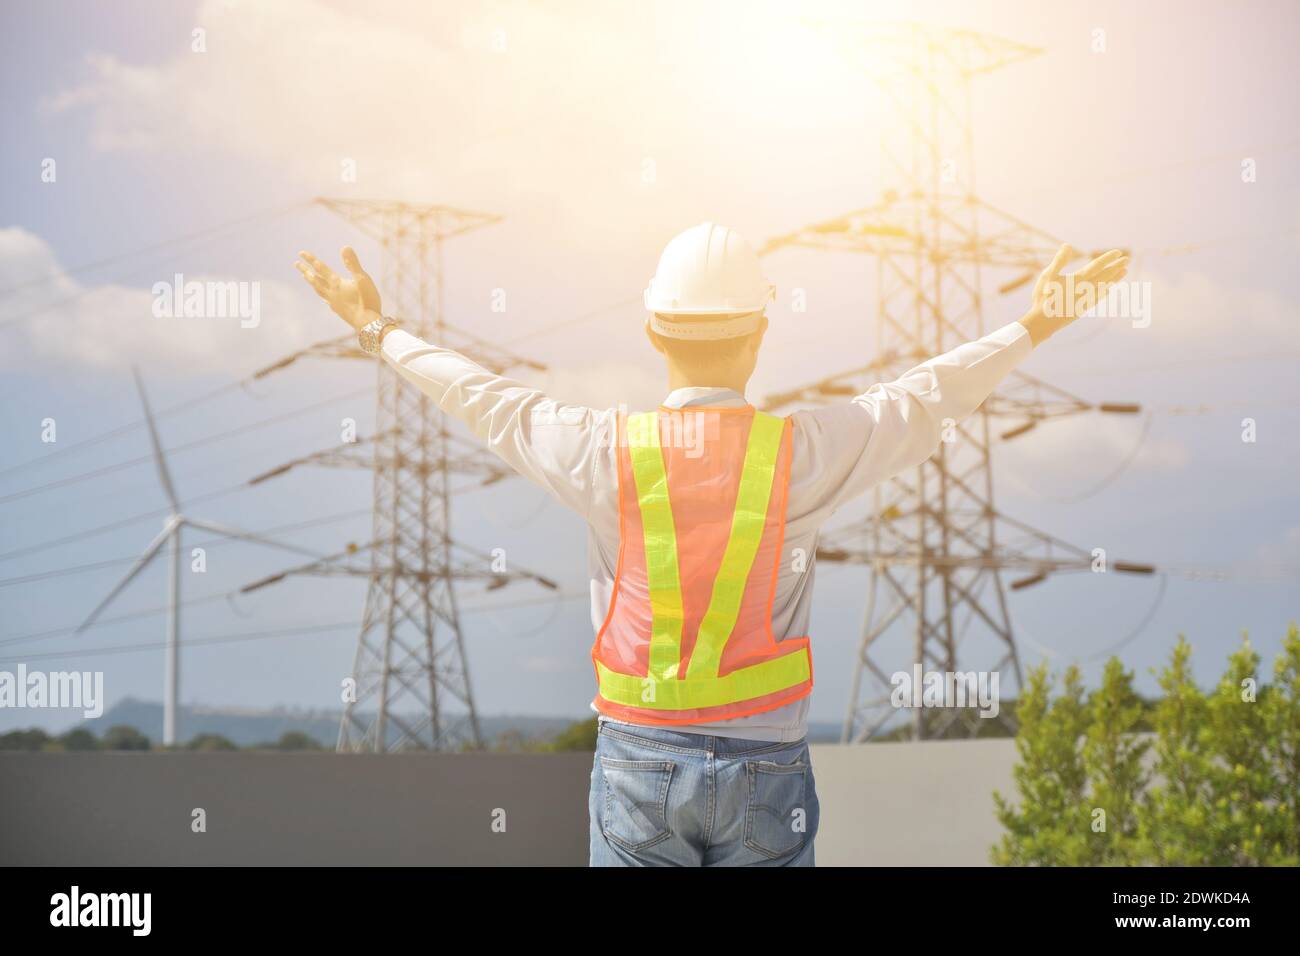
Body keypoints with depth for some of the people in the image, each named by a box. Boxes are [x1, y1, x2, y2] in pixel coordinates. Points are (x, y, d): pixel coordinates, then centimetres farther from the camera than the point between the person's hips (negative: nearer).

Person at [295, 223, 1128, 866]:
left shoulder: (604, 454, -6)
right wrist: (1031, 330, 19)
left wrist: (381, 331, 26)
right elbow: (925, 400, 4)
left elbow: (487, 402, 9)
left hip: (638, 759, 1)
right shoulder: (803, 455, -9)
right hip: (764, 767, -1)